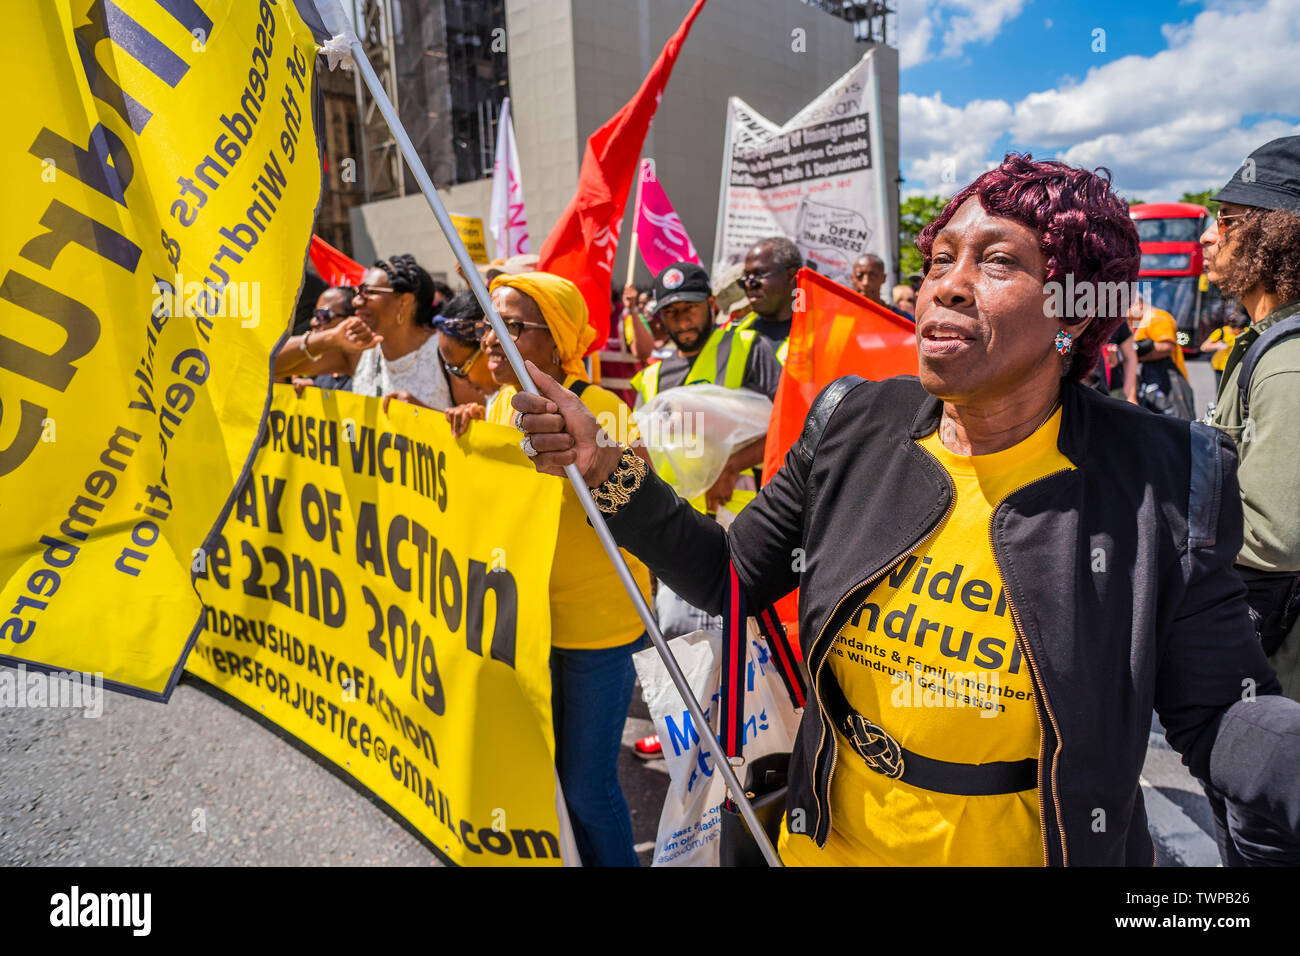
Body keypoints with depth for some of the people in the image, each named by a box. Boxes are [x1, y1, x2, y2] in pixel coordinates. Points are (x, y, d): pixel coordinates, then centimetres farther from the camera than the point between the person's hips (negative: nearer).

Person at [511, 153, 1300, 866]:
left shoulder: (1164, 482, -17)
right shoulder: (852, 431, -10)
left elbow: (1214, 713, -12)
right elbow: (729, 574, -3)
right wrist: (607, 470, -15)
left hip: (1030, 847, -1)